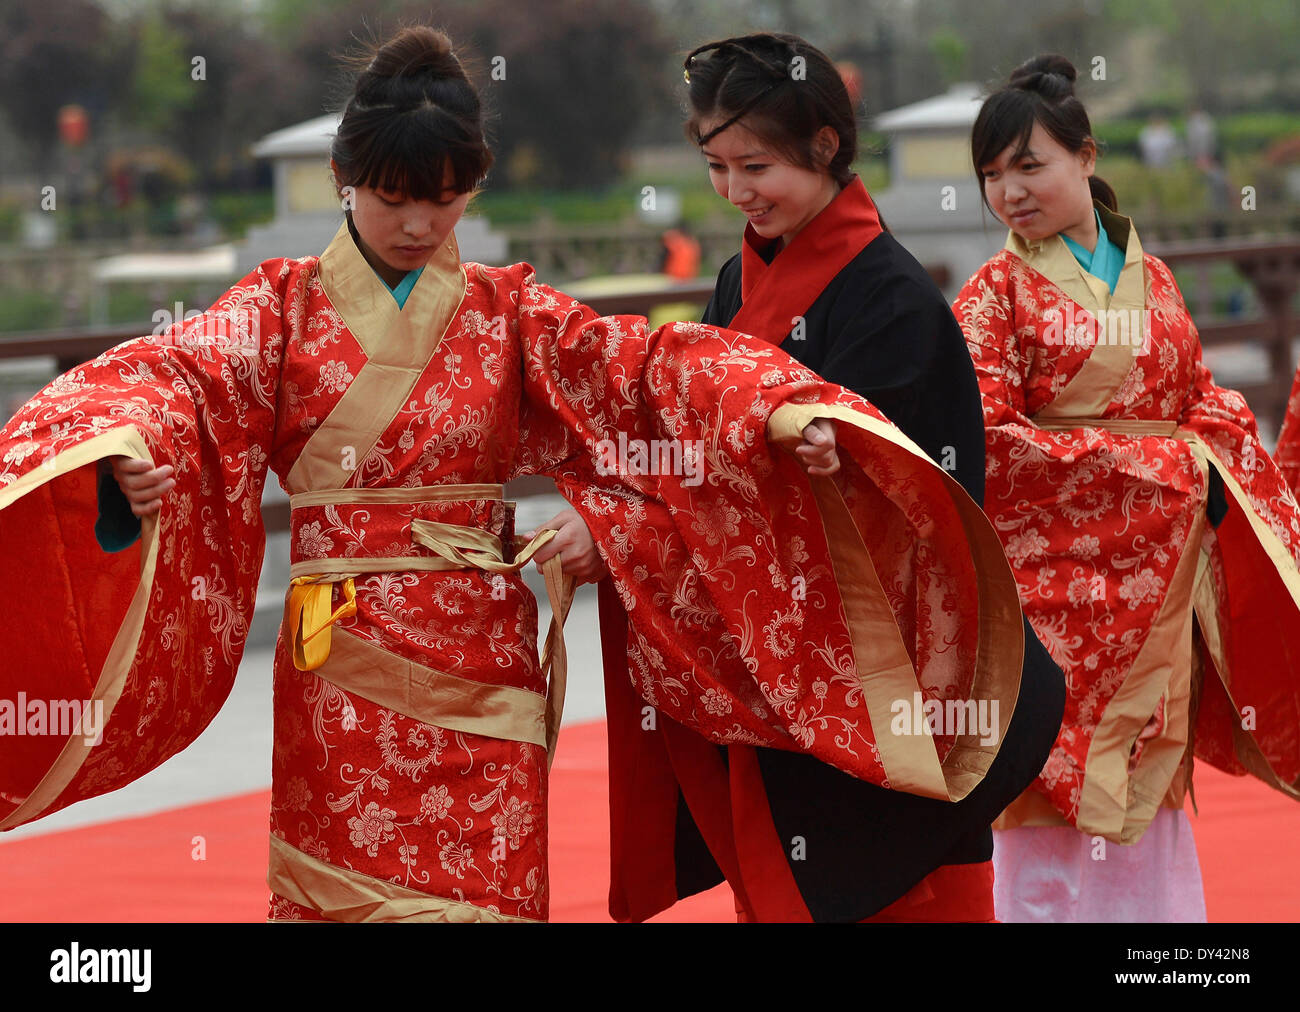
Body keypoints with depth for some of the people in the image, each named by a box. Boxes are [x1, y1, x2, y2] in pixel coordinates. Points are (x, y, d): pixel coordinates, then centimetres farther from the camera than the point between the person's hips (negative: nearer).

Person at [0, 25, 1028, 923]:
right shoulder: (284, 309, 4)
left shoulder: (509, 314, 8)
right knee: (344, 895, -1)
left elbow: (653, 363, -3)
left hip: (483, 667, 2)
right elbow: (174, 371, -13)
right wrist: (122, 437, -37)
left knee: (483, 893, 1)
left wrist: (783, 405, -21)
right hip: (345, 669, -1)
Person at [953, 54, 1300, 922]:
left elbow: (1203, 407, 17)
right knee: (1059, 785, -5)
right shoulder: (999, 291, -2)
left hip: (1157, 576, 4)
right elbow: (985, 441, -14)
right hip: (1055, 577, -4)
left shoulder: (1152, 280, 12)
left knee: (1151, 785, 7)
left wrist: (1220, 459, -6)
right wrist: (1159, 461, -14)